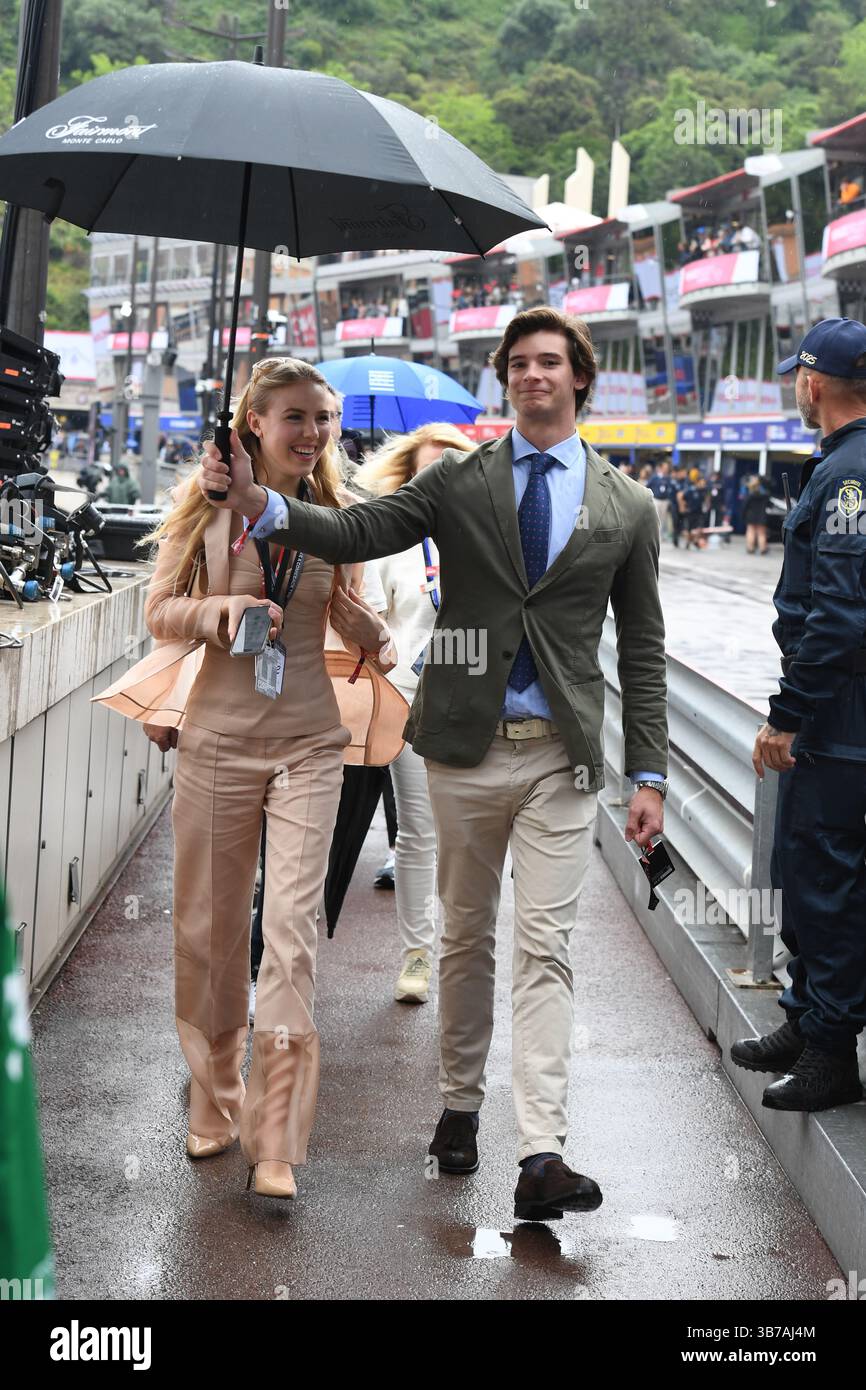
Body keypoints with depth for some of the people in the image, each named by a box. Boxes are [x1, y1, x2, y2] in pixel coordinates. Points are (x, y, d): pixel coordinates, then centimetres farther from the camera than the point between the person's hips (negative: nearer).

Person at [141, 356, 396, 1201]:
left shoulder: (334, 512, 3)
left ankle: (276, 1141, -5)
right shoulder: (210, 500, -1)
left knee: (291, 925, -9)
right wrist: (219, 610, -19)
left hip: (308, 741, 0)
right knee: (209, 926, 9)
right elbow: (158, 610, 1)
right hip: (218, 737, 0)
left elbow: (361, 631, 12)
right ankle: (215, 1104, 30)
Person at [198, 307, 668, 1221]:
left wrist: (649, 774, 0)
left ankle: (541, 1156, -9)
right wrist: (258, 502, -24)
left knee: (544, 948, -5)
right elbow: (355, 534, -7)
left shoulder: (626, 508, 5)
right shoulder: (457, 482, 5)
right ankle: (459, 1106, 28)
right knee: (465, 937, 12)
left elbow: (642, 650, 6)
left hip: (561, 755, -1)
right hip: (467, 744, 1)